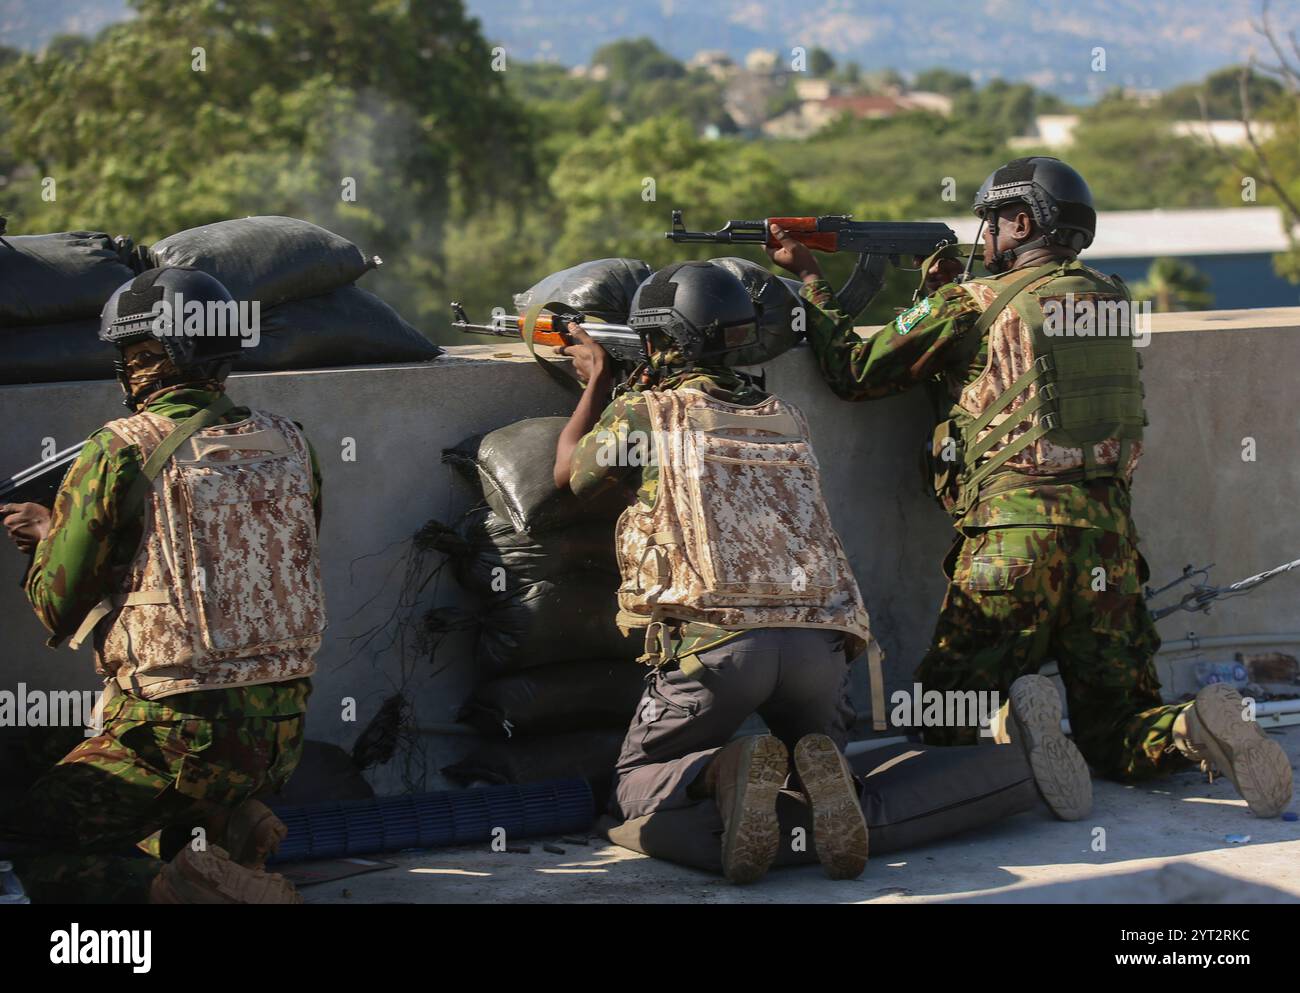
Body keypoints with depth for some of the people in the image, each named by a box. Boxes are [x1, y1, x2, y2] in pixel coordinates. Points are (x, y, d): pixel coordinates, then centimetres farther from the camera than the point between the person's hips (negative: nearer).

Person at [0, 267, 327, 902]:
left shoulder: (120, 453, -12)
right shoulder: (287, 444, 5)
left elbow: (56, 610, -5)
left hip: (181, 731, -7)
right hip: (283, 725, 7)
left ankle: (172, 888, -20)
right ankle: (227, 826, 2)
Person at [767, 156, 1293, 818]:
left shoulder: (969, 305, -1)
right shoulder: (1112, 300, 14)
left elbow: (854, 372, 8)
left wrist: (810, 279, 20)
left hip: (1013, 538, -4)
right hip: (1111, 534, 4)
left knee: (945, 729, 8)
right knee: (1114, 732, 13)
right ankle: (1196, 729, -20)